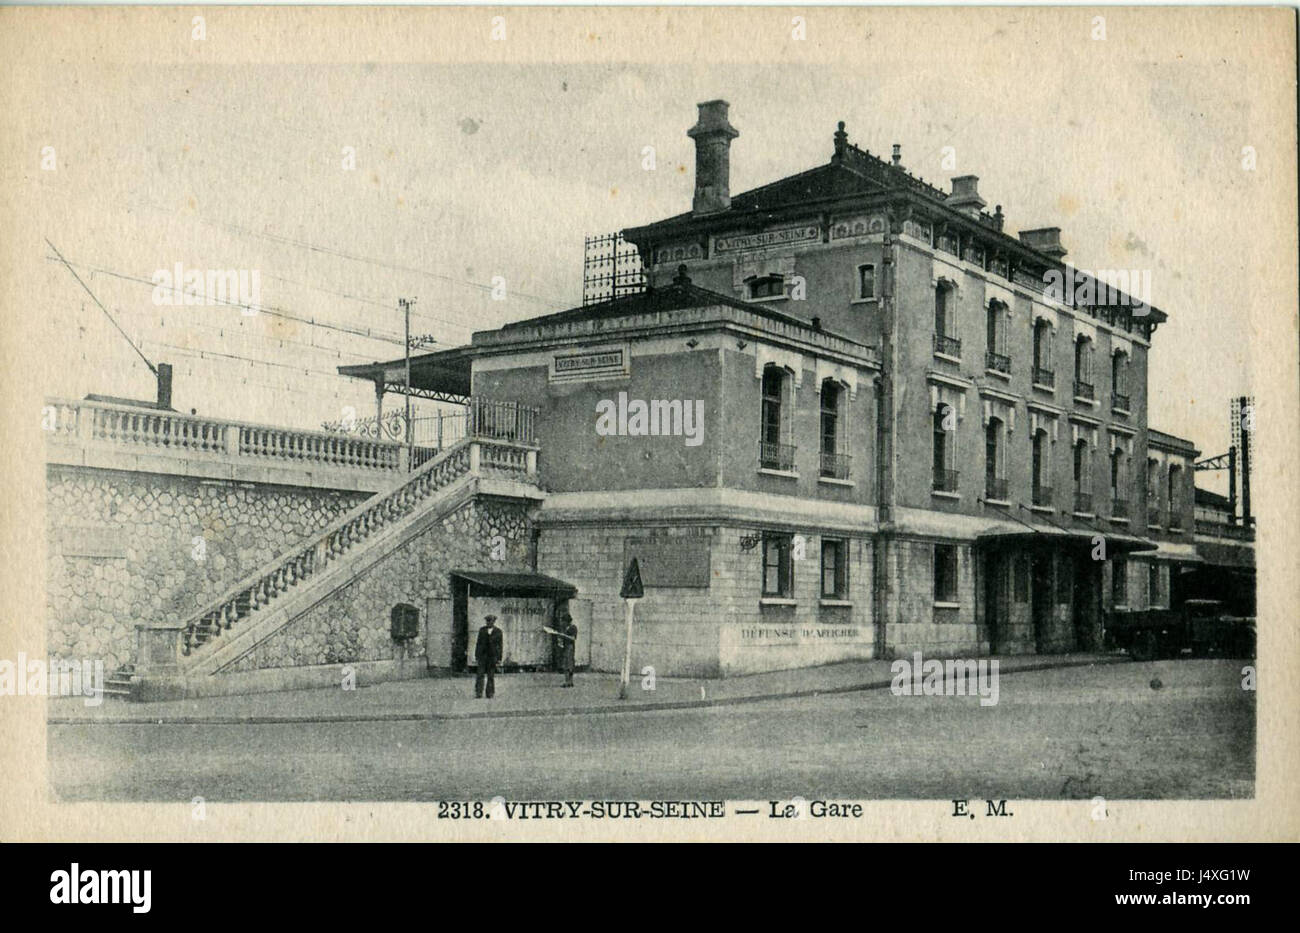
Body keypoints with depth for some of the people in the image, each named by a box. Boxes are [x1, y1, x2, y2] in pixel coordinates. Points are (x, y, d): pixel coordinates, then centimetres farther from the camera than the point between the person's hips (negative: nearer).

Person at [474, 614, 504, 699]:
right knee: (480, 674, -7)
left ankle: (490, 694, 8)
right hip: (482, 655, 1)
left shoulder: (498, 631, 3)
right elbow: (478, 643, 9)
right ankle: (478, 694, -9)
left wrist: (499, 658, -3)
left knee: (491, 676, 2)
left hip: (493, 656, -1)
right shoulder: (482, 630, 8)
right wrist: (476, 656, 4)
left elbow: (500, 645, 2)